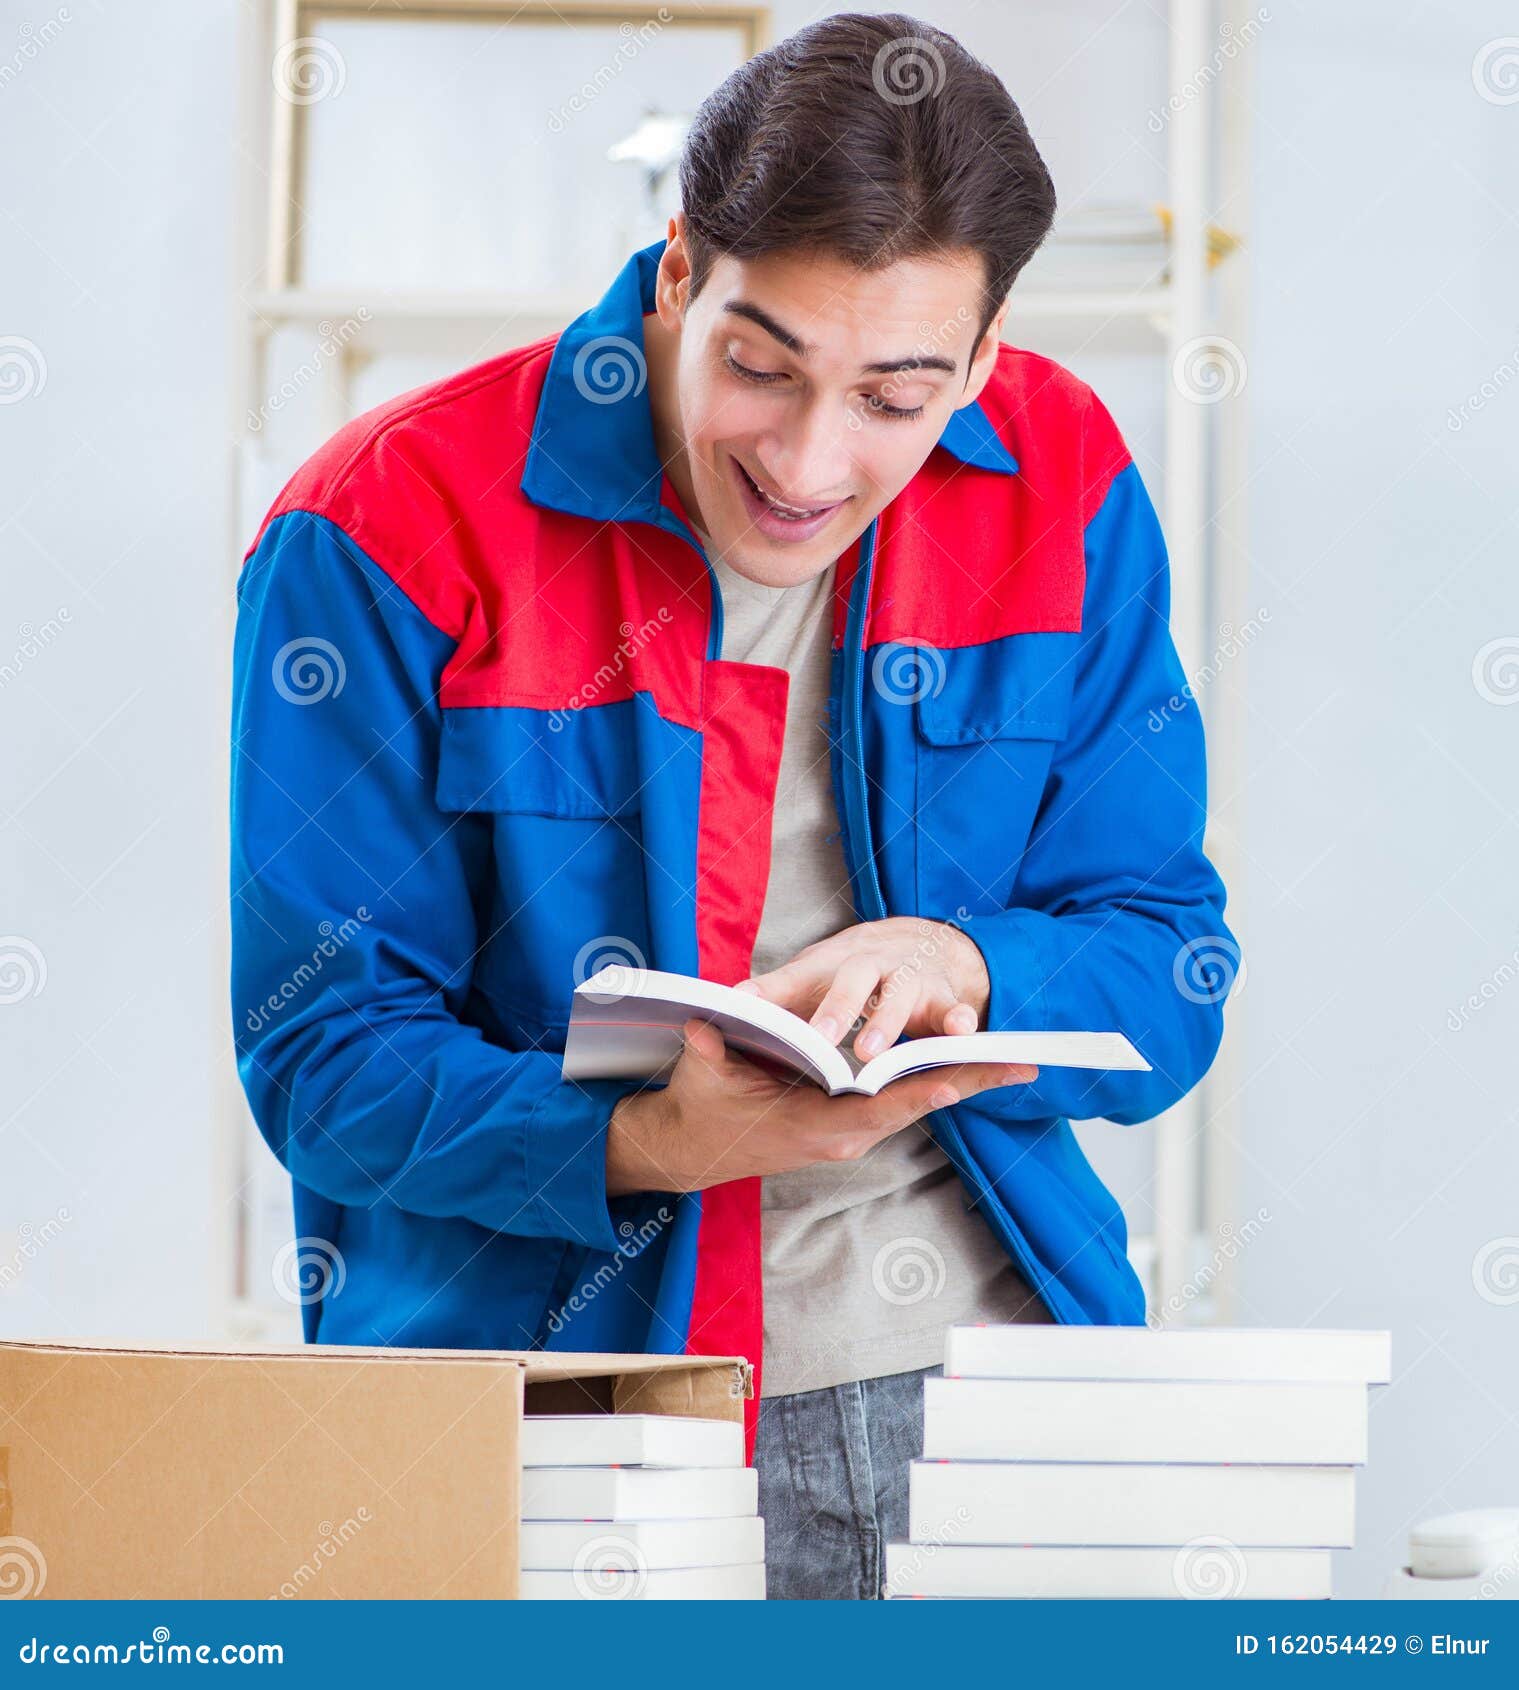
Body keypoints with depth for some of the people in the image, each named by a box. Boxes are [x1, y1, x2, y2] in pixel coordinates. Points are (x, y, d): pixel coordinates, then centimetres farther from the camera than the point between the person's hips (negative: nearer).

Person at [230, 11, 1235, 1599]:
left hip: (986, 1383, 2)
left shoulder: (1065, 487, 4)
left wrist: (966, 973, -14)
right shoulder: (390, 530, -7)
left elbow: (1165, 983, 8)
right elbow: (325, 1052, -6)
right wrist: (647, 1146, -23)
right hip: (554, 1415, -2)